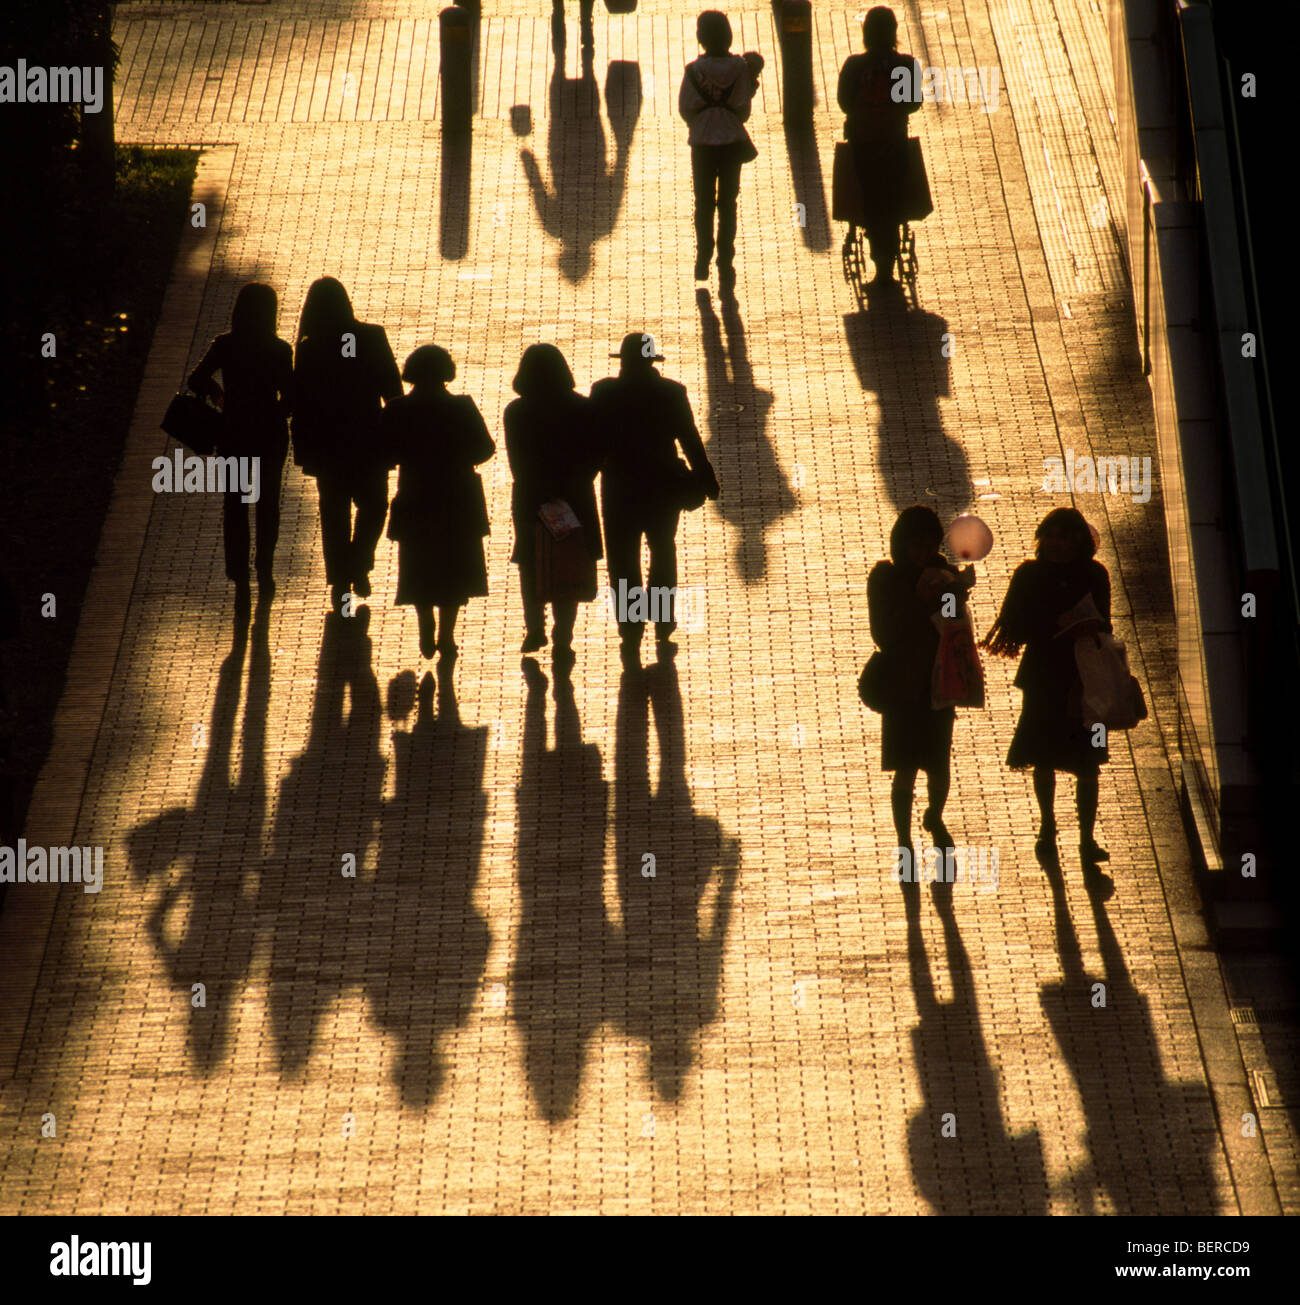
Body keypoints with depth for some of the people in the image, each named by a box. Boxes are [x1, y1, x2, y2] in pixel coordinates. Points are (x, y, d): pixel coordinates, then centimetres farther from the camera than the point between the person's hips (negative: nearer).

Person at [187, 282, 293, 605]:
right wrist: (275, 416, 8)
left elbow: (197, 380, -10)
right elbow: (290, 397, -13)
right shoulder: (279, 351, -14)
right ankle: (265, 575, 23)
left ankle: (240, 580, 5)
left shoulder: (224, 345, -10)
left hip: (233, 434, 1)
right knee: (267, 505, 18)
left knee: (235, 507, 10)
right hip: (270, 435, -1)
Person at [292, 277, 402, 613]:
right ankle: (360, 566, 6)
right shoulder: (372, 337, -9)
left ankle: (340, 583, 13)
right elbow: (392, 387, -5)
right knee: (373, 505, 20)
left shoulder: (308, 348, -11)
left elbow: (299, 402, -8)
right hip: (369, 440, 0)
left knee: (334, 513, 12)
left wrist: (302, 448, 0)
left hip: (327, 445, 0)